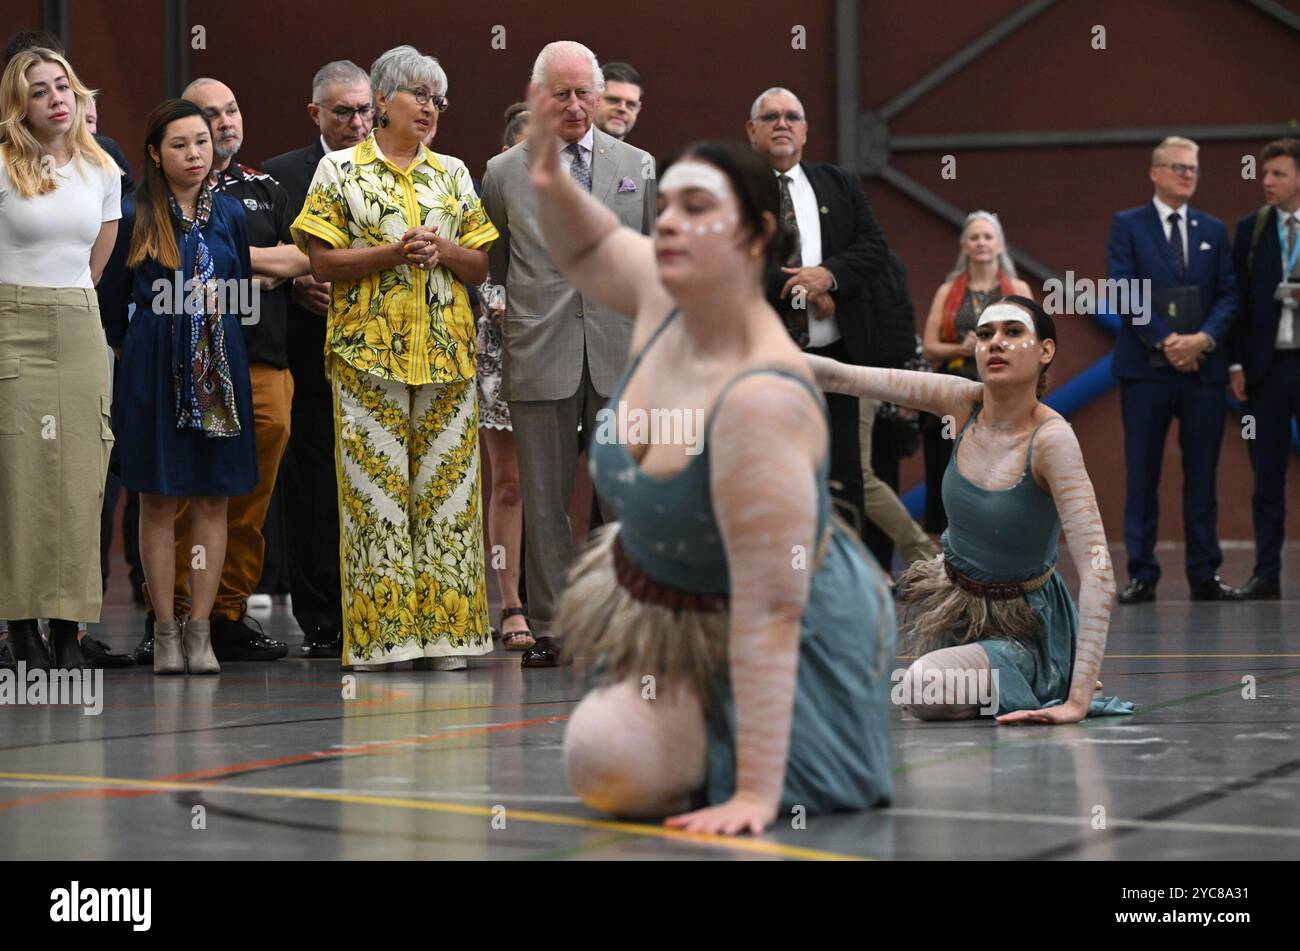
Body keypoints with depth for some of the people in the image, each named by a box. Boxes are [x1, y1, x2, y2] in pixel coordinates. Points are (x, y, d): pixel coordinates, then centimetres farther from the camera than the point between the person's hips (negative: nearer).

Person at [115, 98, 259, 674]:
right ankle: (165, 631, 6)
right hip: (154, 366, -3)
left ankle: (201, 630, 5)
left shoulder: (229, 212, 10)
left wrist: (214, 302, 1)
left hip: (219, 366, 3)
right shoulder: (135, 215, 1)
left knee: (213, 497, 1)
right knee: (158, 499, 0)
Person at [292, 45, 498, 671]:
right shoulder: (340, 170, 4)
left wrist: (442, 251, -7)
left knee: (444, 485, 2)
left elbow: (480, 266, 13)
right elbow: (322, 262, -3)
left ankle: (444, 629, 6)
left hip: (446, 352, 3)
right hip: (367, 349, -3)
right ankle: (376, 632, 0)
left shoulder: (453, 173, 14)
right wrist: (393, 252, -14)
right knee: (374, 485, -4)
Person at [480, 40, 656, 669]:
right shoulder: (504, 173, 5)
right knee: (544, 499, 2)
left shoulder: (638, 167, 10)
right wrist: (507, 323, 6)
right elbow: (492, 268, 12)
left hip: (619, 357, 1)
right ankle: (547, 629, 8)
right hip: (540, 357, -1)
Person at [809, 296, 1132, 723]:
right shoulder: (965, 402, -11)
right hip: (951, 600, 6)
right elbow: (840, 377, -15)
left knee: (926, 688, -28)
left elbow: (1097, 571, -31)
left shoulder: (1052, 439, -26)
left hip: (1021, 625, -6)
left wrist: (1078, 700, -36)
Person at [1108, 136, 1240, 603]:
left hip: (1204, 368, 3)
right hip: (1146, 369, -3)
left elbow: (1228, 294, 7)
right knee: (1142, 474, 0)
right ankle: (1141, 575, 4)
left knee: (1202, 475, 4)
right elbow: (1122, 291, -6)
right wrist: (1164, 341, -15)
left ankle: (1204, 575, 9)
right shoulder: (1127, 225, 4)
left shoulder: (1213, 230, 14)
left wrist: (1205, 337, -11)